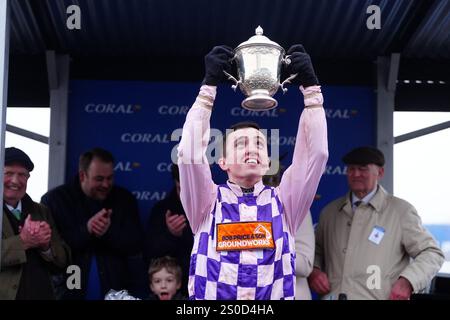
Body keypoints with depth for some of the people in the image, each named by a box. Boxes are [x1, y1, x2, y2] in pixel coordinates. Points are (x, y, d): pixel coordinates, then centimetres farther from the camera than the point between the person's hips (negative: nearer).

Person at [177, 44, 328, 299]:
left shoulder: (282, 203, 12)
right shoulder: (209, 203, 8)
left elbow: (316, 152, 3)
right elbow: (190, 153, -6)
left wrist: (310, 86, 0)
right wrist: (209, 85, -6)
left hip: (276, 294, 1)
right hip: (211, 295, -1)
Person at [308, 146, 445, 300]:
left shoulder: (401, 210, -2)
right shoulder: (329, 211, 10)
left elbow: (431, 253, -2)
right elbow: (316, 250, 20)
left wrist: (407, 281, -18)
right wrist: (313, 270, -1)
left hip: (378, 297, -3)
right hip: (331, 296, 3)